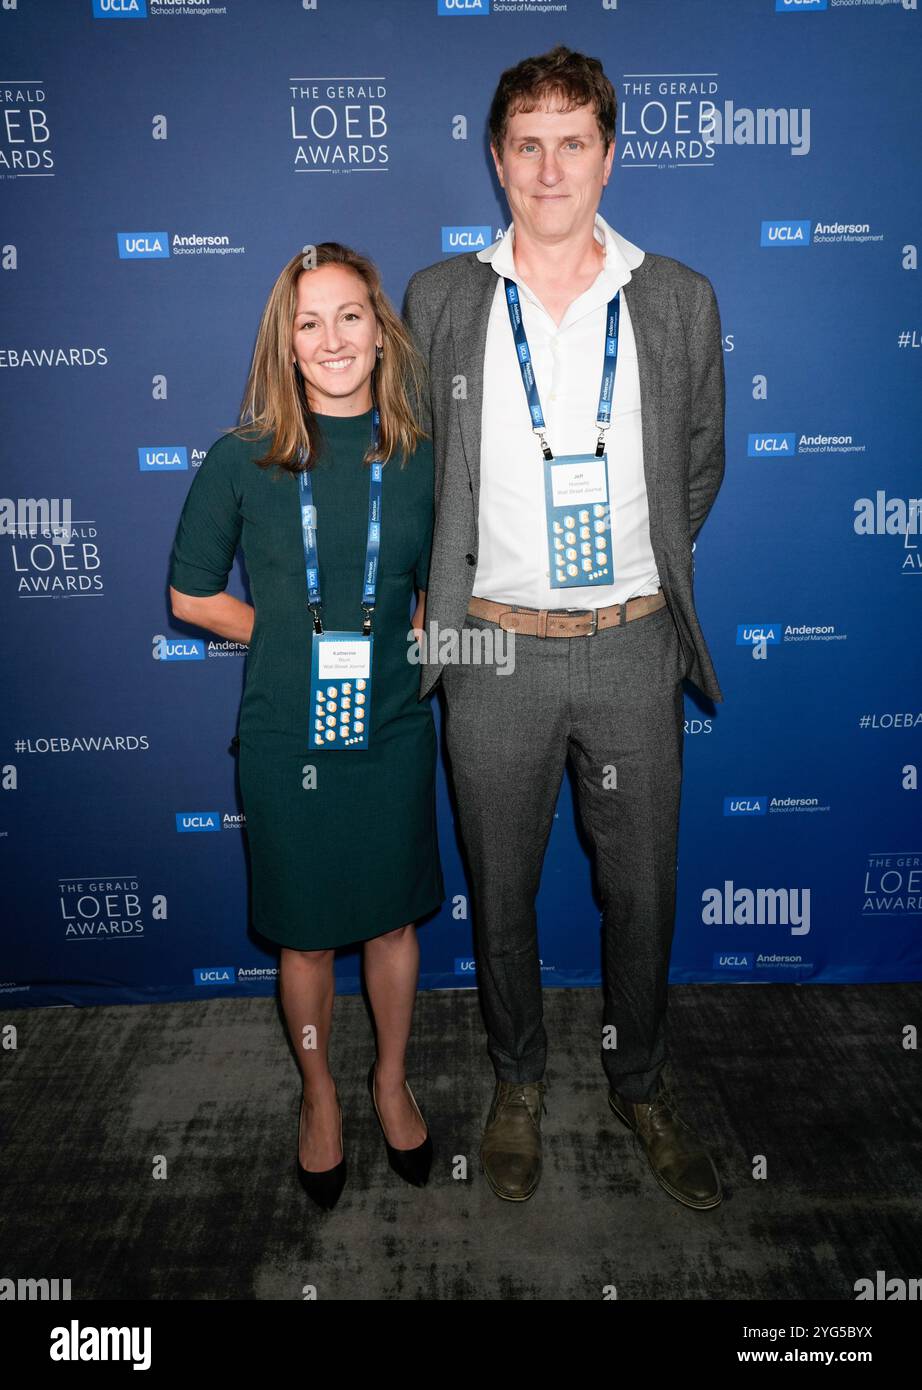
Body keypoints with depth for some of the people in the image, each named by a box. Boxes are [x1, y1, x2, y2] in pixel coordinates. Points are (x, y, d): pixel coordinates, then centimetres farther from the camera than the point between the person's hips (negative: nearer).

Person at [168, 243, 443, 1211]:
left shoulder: (420, 459, -1)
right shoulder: (241, 460, -7)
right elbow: (192, 594, 1)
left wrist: (394, 641, -5)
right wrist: (299, 639, -5)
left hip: (392, 729, 2)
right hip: (285, 737, -1)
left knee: (392, 918, 16)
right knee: (306, 934, 14)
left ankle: (392, 1082, 42)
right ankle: (318, 1095, 40)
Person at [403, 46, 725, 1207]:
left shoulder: (680, 301, 1)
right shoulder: (439, 300, 0)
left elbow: (699, 467, 12)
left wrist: (648, 575, 9)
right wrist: (445, 593, 7)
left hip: (633, 648, 1)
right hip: (494, 648, 0)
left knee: (642, 890, 12)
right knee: (502, 888, 13)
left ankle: (639, 1082, 38)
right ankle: (518, 1082, 38)